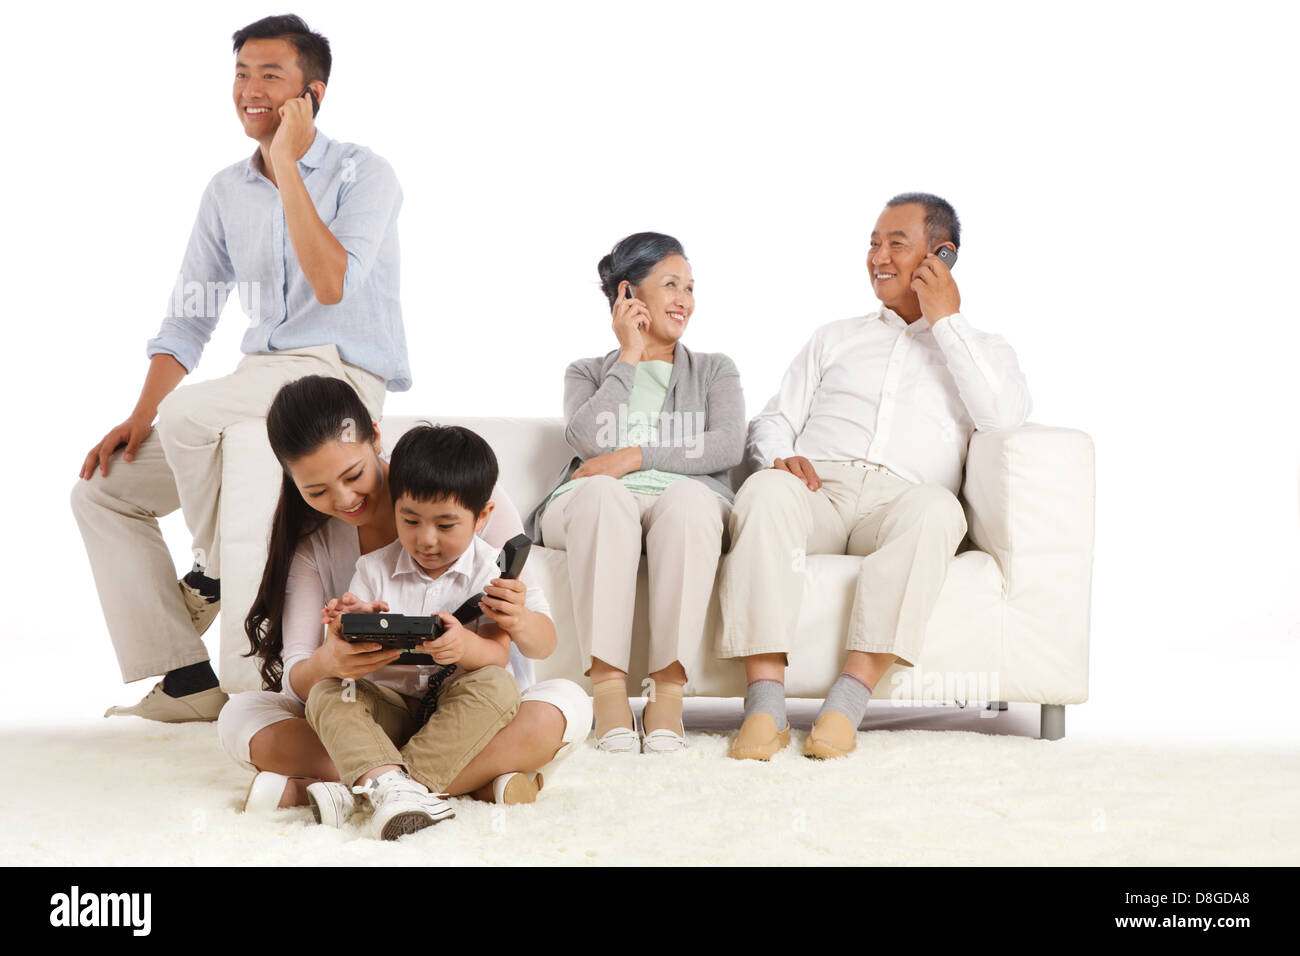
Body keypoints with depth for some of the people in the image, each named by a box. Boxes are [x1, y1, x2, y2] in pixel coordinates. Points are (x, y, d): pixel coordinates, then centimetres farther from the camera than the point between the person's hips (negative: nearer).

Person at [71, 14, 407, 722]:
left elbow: (332, 286, -22)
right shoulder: (227, 191, 14)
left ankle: (216, 567, -4)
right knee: (103, 489, -2)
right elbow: (189, 317, 14)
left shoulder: (362, 173, -6)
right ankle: (187, 681, -4)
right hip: (261, 376, 7)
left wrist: (289, 167, -18)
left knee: (186, 414, -32)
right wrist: (138, 416, 1)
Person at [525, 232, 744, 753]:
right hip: (595, 509, 0)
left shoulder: (714, 370, 26)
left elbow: (728, 446, 4)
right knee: (600, 492, -38)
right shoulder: (588, 372, 26)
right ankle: (608, 686, -43)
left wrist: (637, 456, -8)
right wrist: (629, 356, 9)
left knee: (689, 498, -38)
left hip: (685, 501, 0)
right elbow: (588, 438, 1)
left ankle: (668, 689, -41)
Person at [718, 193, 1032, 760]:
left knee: (936, 508, -39)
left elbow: (1005, 414, 1)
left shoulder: (983, 350, 25)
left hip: (898, 500, -1)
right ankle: (765, 706, -42)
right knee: (765, 491, -35)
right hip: (817, 489, 2)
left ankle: (848, 700, -42)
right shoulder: (836, 338, 32)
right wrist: (778, 458, -2)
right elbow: (774, 420, 23)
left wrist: (947, 320, 6)